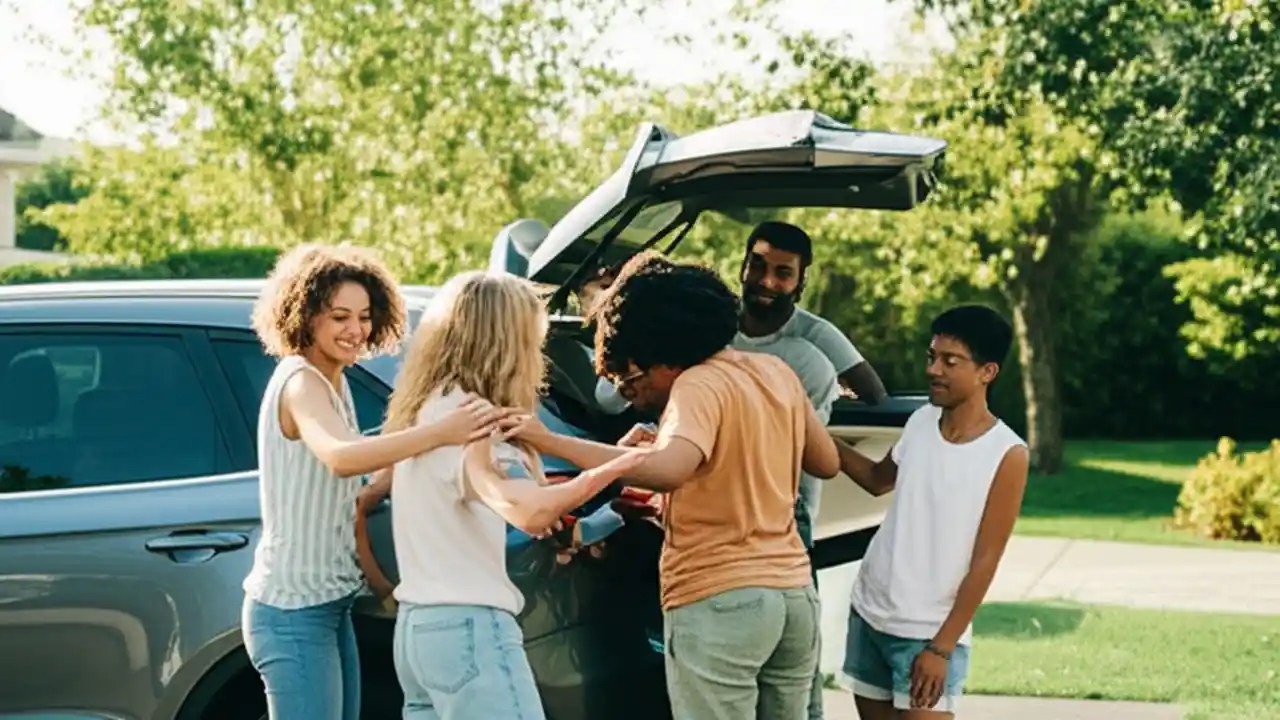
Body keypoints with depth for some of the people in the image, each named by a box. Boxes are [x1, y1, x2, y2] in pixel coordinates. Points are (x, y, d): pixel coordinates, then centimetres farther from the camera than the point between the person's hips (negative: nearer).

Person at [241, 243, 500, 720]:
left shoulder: (332, 381, 13)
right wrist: (440, 433, -45)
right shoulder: (300, 382, -18)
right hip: (294, 613, -10)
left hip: (329, 608, 10)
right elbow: (340, 457, -38)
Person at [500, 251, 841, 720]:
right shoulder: (776, 372, 10)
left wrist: (550, 441, -27)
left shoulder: (699, 385, -14)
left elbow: (667, 470, -32)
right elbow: (826, 463, 20)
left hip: (719, 603, -8)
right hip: (793, 593, 8)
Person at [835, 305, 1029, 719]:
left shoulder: (1006, 454, -15)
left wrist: (941, 646, -16)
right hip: (869, 611, 6)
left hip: (929, 631, -6)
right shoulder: (920, 422, 2)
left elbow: (984, 562, -14)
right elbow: (878, 480, 23)